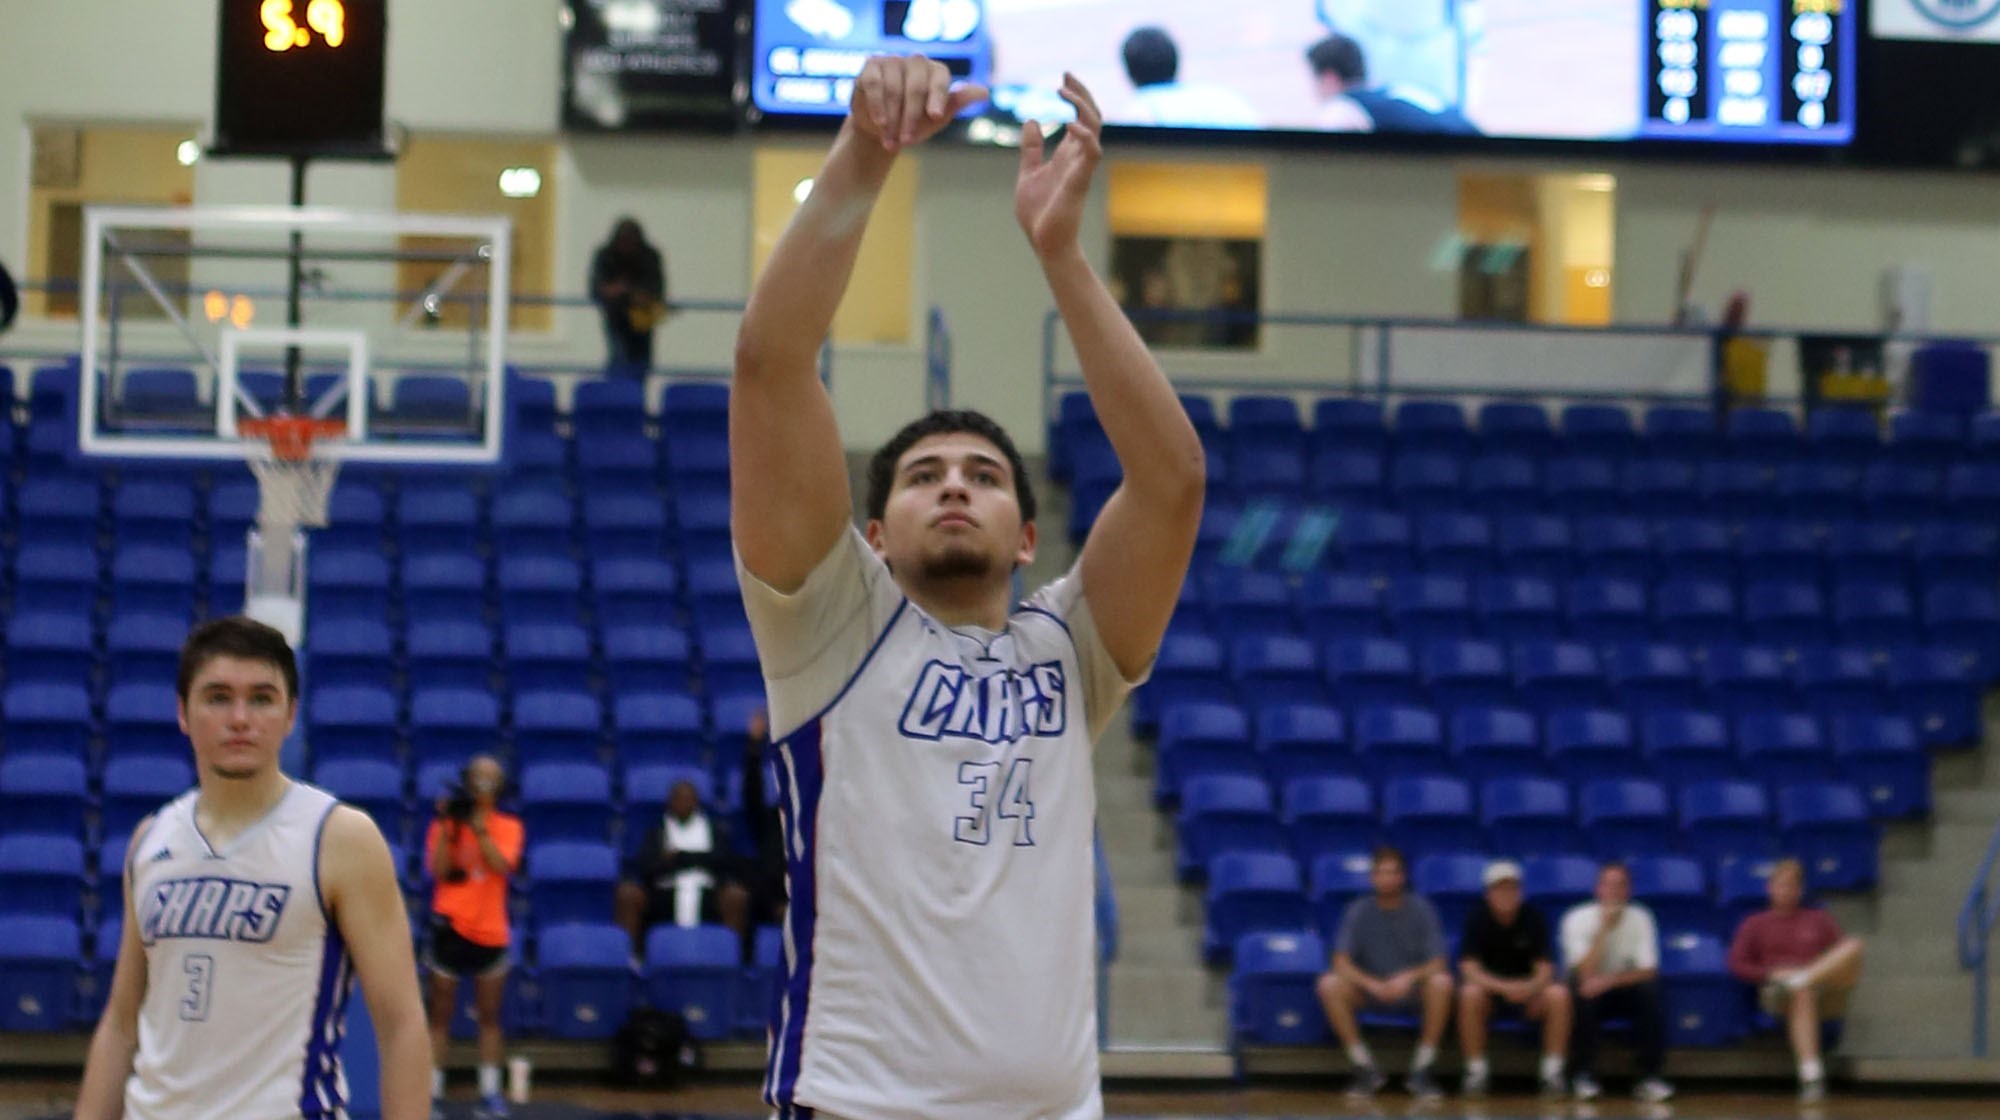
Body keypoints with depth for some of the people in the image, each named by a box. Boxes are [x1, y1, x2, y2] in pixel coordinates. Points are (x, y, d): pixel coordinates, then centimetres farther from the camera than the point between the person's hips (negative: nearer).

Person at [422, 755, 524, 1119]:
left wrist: (477, 825, -19)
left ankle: (490, 1091, 7)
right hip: (451, 925, -1)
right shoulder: (445, 825, 3)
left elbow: (502, 865, -12)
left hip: (491, 931, 1)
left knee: (489, 1016, 4)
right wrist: (448, 826, -15)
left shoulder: (508, 827, 5)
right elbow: (439, 870, -9)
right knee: (440, 1016, 1)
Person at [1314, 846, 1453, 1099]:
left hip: (1412, 990, -1)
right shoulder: (1359, 911, -4)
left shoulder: (1421, 909, -6)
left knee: (1441, 982, -33)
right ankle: (1366, 1070, -17)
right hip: (1370, 990, 1)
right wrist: (1371, 984, -29)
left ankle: (1421, 1071, -21)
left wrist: (1411, 977, -32)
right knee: (1330, 984, -27)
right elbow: (1341, 962, -11)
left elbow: (1437, 963, -11)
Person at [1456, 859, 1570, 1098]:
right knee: (1470, 994, -35)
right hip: (1488, 985, -1)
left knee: (1558, 995, -29)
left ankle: (1552, 1071, -20)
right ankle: (1476, 1070, -23)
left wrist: (1531, 986, -38)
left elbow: (1545, 970, -13)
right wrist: (1502, 987, -37)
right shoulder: (1477, 917, -11)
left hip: (1527, 987, 1)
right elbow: (1469, 969, -19)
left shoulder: (1533, 918, -8)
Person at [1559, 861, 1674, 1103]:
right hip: (1593, 995, -2)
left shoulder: (1640, 918, -9)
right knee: (1582, 994, -36)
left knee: (1650, 992, -30)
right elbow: (1586, 974, -26)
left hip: (1624, 991, 2)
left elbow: (1648, 971, -16)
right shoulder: (1578, 919, -16)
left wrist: (1610, 980, -33)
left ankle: (1649, 1077, -21)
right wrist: (1603, 928, -31)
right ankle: (1583, 1076, -24)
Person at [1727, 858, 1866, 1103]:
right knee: (1802, 994, -43)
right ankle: (1811, 1077, -55)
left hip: (1826, 989, 2)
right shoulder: (1755, 924, 20)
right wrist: (1771, 973, -11)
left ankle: (1801, 978, -41)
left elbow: (1843, 957, 16)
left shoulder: (1820, 919, 26)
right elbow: (1736, 963, 8)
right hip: (1777, 994, -2)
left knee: (1854, 945, -24)